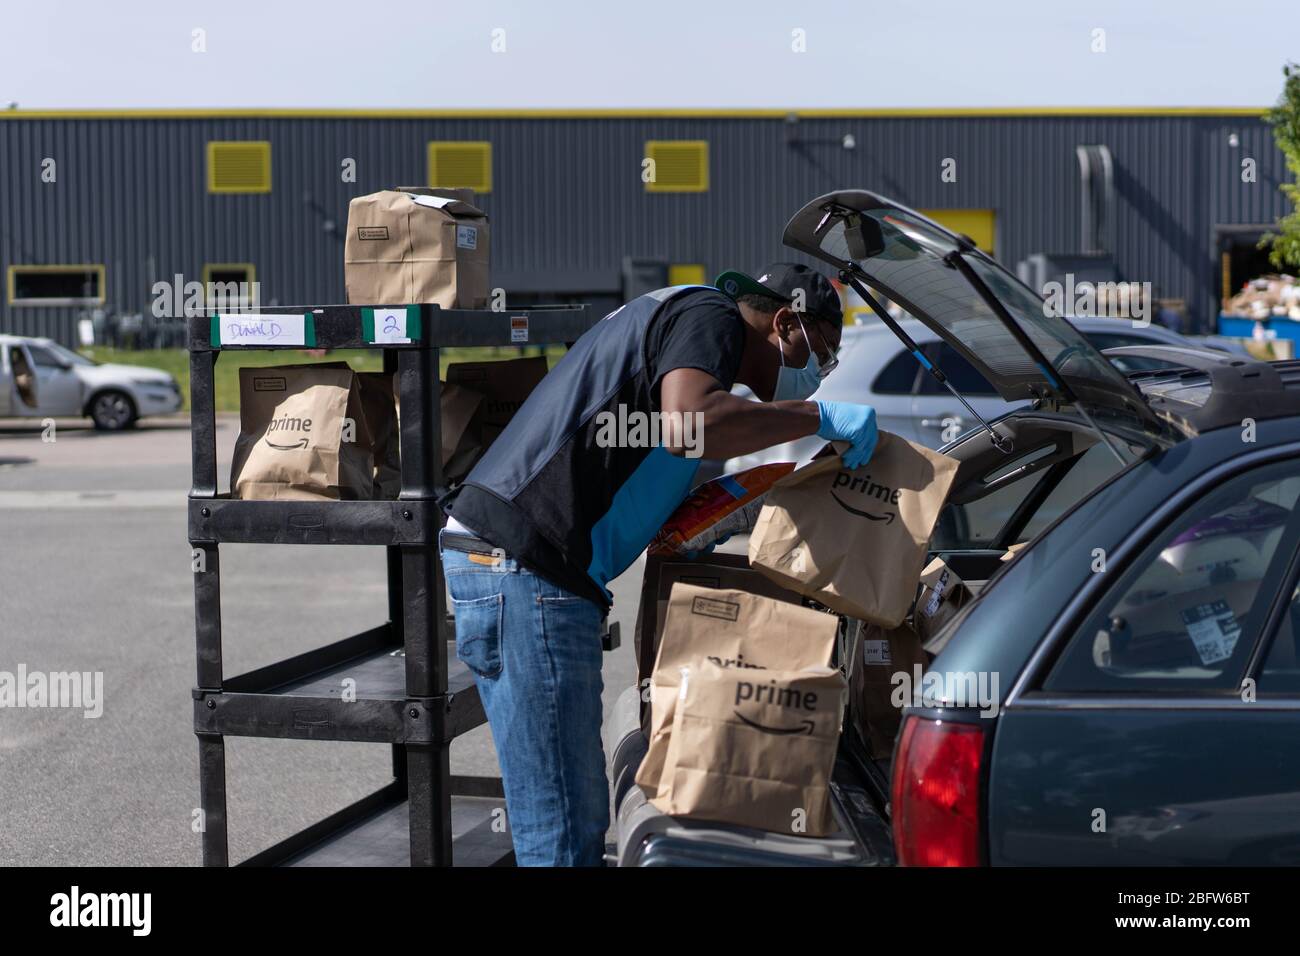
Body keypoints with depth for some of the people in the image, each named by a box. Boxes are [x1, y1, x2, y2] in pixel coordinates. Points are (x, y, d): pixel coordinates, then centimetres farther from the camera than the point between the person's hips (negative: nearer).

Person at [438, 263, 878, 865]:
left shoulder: (670, 313, 28)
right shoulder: (710, 316, -3)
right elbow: (687, 426, -27)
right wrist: (817, 416, -16)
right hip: (525, 569, -11)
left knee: (578, 816, 16)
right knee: (564, 836, -8)